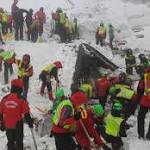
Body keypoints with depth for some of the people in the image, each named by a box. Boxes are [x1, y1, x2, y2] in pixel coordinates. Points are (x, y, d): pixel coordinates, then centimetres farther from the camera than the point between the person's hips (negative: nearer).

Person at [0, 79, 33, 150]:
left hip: (7, 126, 4)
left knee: (10, 142, 17)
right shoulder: (21, 100, -15)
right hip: (18, 125, -4)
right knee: (19, 142, 9)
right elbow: (26, 113, -10)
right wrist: (30, 122, 4)